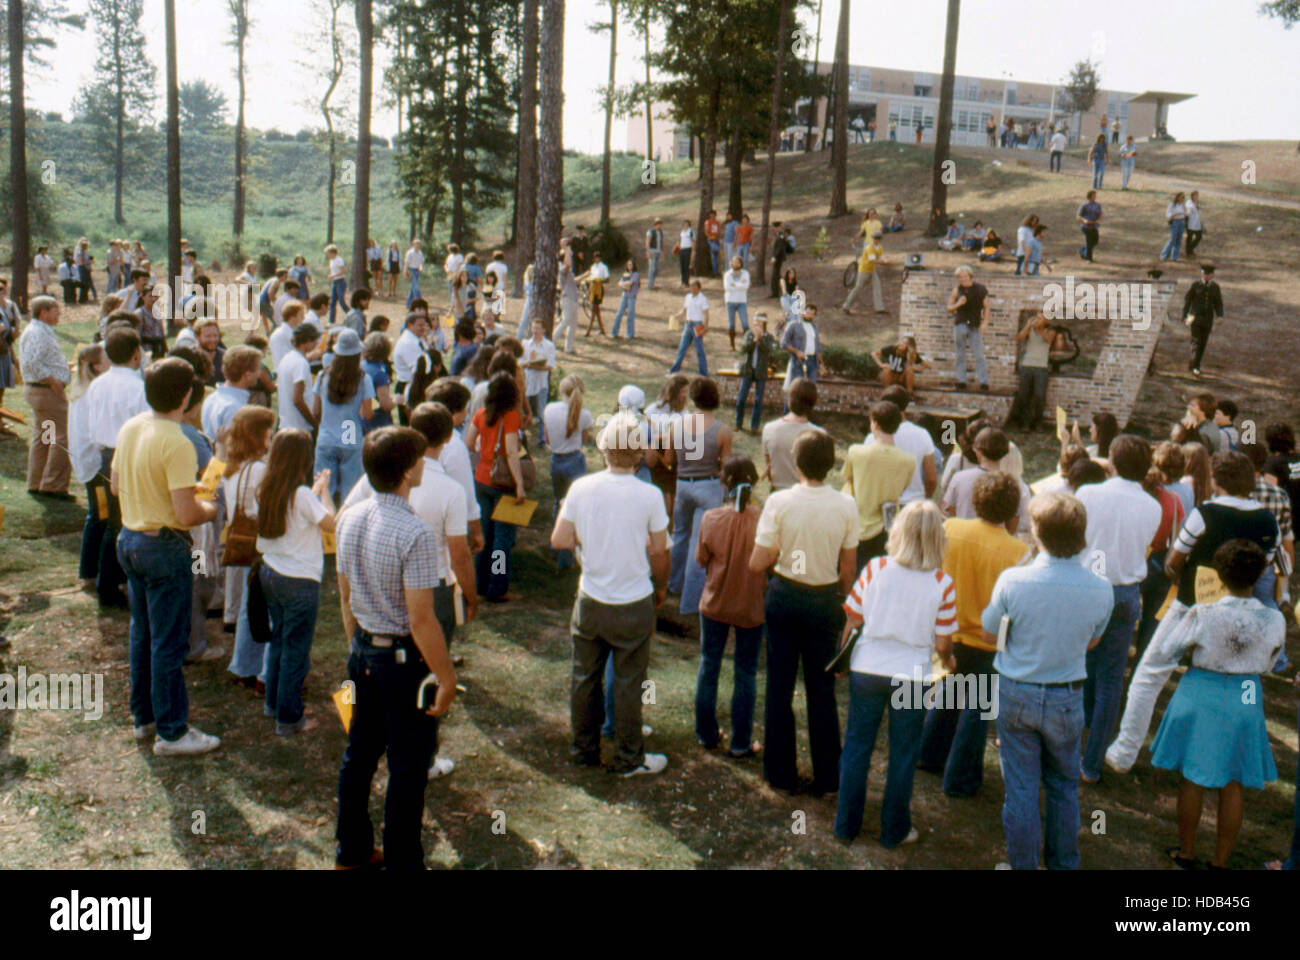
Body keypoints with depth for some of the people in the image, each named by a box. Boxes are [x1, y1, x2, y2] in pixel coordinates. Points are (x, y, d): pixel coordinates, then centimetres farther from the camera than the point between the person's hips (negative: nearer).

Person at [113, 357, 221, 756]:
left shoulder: (129, 428, 1)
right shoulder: (177, 445, -24)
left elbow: (116, 484, 14)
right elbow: (187, 514, -26)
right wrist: (212, 509, -7)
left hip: (129, 539, 9)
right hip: (164, 547, -9)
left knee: (142, 634, 20)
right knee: (169, 643, 2)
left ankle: (145, 717, 33)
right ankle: (171, 733, 11)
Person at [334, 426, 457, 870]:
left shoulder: (350, 519, -1)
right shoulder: (415, 533, -25)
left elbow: (345, 595, 10)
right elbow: (421, 620, -23)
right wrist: (446, 677, -14)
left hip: (362, 654, 8)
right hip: (404, 661, -8)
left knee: (359, 753, 20)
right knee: (408, 767, 6)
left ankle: (351, 851, 36)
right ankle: (402, 861, 18)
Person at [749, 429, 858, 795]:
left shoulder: (779, 502, -14)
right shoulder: (846, 505, -10)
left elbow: (757, 563, -14)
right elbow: (848, 568, -1)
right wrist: (845, 602, 14)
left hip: (784, 596, -1)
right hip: (824, 601, 1)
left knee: (779, 686, 12)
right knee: (822, 690, 13)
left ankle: (781, 772, 22)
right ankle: (826, 777, 21)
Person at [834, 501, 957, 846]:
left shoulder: (874, 569, -9)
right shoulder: (943, 585, -11)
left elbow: (851, 621, -2)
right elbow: (942, 644, -6)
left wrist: (841, 659, 14)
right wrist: (948, 661, 17)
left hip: (866, 671, 1)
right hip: (912, 676, -1)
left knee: (856, 747, 15)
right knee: (902, 756, 15)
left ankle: (846, 825, 26)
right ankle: (894, 830, 27)